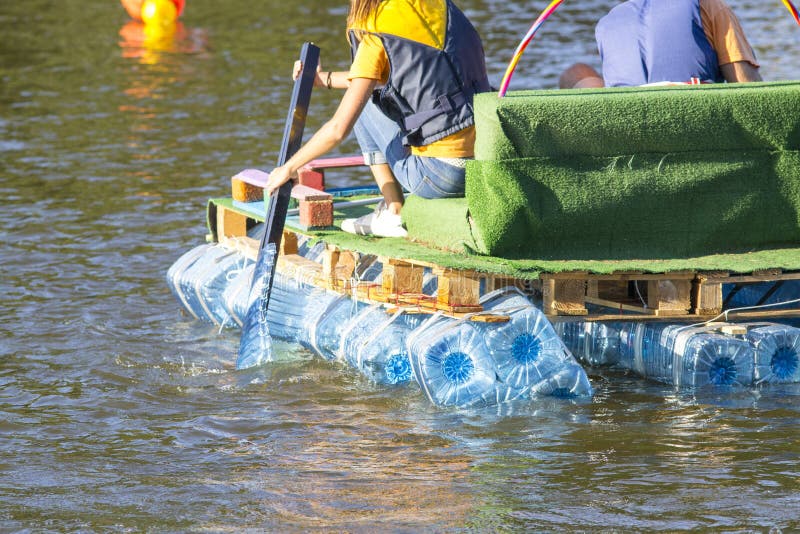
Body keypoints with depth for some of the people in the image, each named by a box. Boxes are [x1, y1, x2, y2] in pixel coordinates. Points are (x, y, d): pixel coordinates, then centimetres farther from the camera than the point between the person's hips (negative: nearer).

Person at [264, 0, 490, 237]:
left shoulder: (378, 40, -8)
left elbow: (338, 130, -8)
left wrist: (289, 168, 7)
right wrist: (324, 79, 34)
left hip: (441, 176, -6)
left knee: (363, 105, 16)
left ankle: (394, 214, 13)